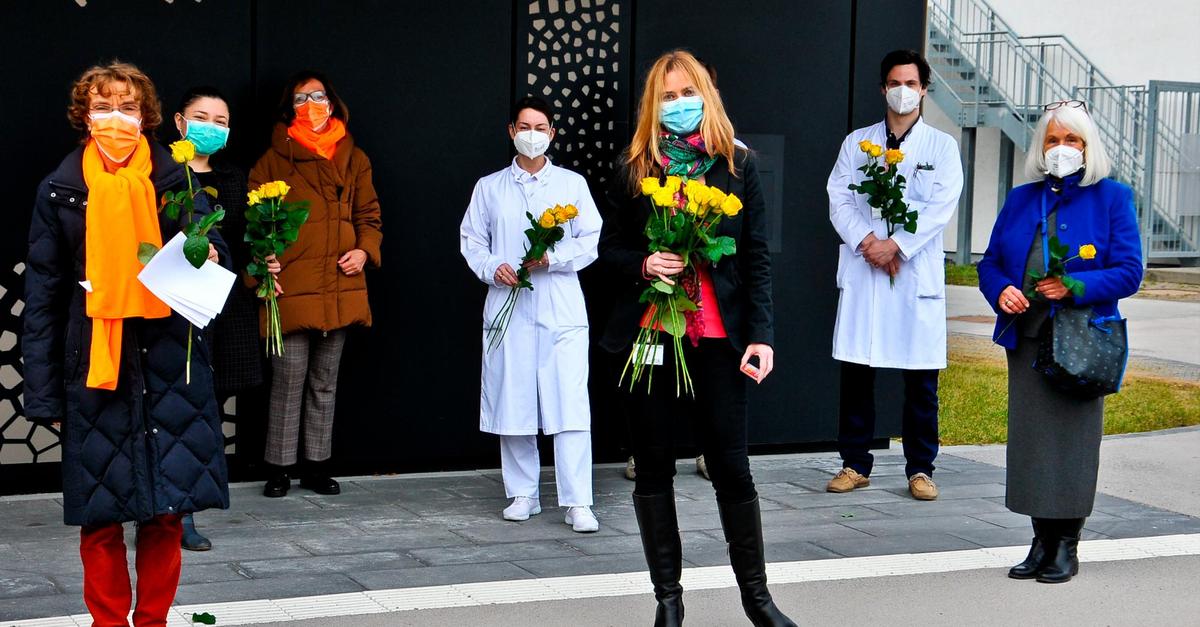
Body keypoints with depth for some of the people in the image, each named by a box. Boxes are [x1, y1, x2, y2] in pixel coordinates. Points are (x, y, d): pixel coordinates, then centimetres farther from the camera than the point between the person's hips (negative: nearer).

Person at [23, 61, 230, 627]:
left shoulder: (176, 181, 5)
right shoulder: (61, 190, 3)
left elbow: (213, 249, 6)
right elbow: (43, 295, 3)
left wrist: (209, 256, -20)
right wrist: (43, 393, -2)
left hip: (168, 363, 1)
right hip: (94, 365, 0)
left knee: (165, 511, 2)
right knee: (101, 515, 2)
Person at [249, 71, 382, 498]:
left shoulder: (353, 159, 12)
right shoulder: (274, 161, 1)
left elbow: (368, 214, 14)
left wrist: (366, 249, -4)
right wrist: (262, 263, -15)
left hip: (340, 287, 4)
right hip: (290, 287, -4)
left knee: (325, 382, 12)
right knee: (289, 380, -2)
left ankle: (317, 465, 21)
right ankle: (280, 468, 9)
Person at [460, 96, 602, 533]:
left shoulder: (572, 184, 9)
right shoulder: (489, 187, 13)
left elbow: (591, 242, 5)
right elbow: (471, 241, 12)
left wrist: (552, 258, -12)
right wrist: (493, 268, -8)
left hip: (562, 310, -2)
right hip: (507, 308, 2)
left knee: (570, 406, -9)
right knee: (512, 404, 5)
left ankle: (577, 503, -8)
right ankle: (522, 494, 17)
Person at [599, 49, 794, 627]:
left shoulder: (738, 165, 4)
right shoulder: (633, 168, 5)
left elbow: (756, 256, 3)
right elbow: (610, 247, 11)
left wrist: (761, 334, -6)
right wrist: (642, 264, -11)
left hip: (717, 336, -1)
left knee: (732, 466, 3)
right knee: (654, 468, 6)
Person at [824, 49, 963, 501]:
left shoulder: (941, 146, 8)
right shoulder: (857, 142, 14)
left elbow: (942, 206, -3)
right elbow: (838, 198, 4)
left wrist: (896, 245, -13)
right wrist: (866, 241, -12)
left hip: (917, 272, -1)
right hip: (861, 271, 2)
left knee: (921, 376, 0)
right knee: (856, 370, 2)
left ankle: (920, 468, 7)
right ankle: (855, 464, 11)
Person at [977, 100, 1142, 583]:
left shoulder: (1112, 198, 0)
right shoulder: (1021, 199, 13)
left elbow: (1129, 272, -6)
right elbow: (990, 262, 14)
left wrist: (1074, 287, -19)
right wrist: (1000, 291, -8)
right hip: (1025, 338, 4)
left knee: (1073, 438, -2)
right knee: (1030, 437, 6)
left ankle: (1067, 547, 9)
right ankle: (1042, 542, 16)